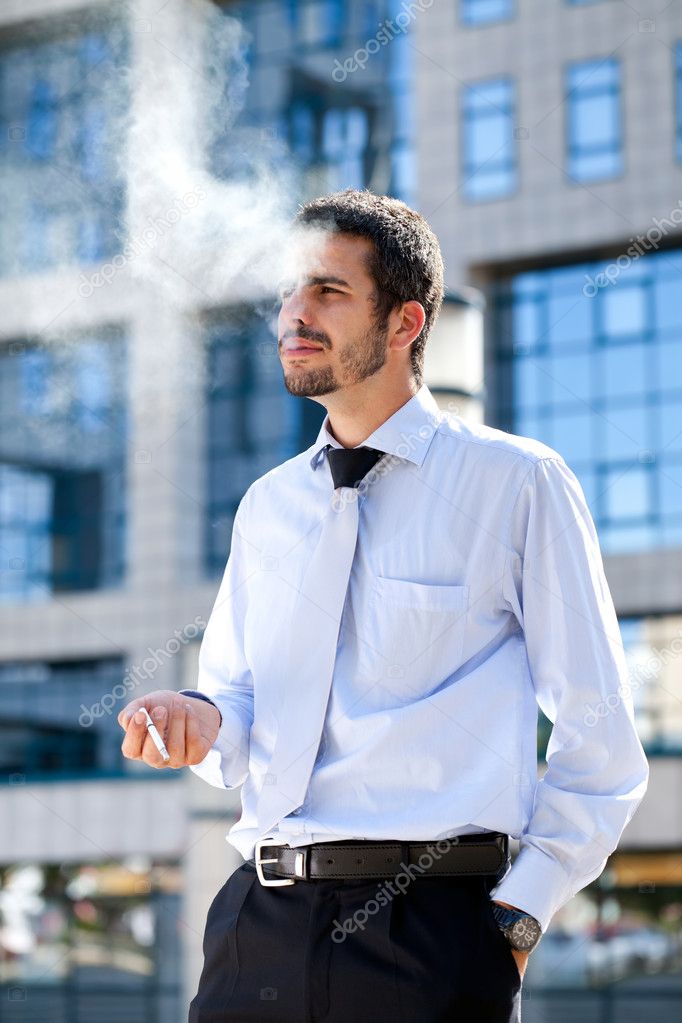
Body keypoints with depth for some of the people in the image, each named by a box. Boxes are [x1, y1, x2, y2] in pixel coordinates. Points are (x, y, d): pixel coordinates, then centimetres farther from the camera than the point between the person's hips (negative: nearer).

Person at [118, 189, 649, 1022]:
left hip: (431, 931, -4)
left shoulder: (517, 483, -1)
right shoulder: (265, 506, 15)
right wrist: (200, 720, -4)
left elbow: (601, 740, -2)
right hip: (261, 922, 4)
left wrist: (516, 920, -7)